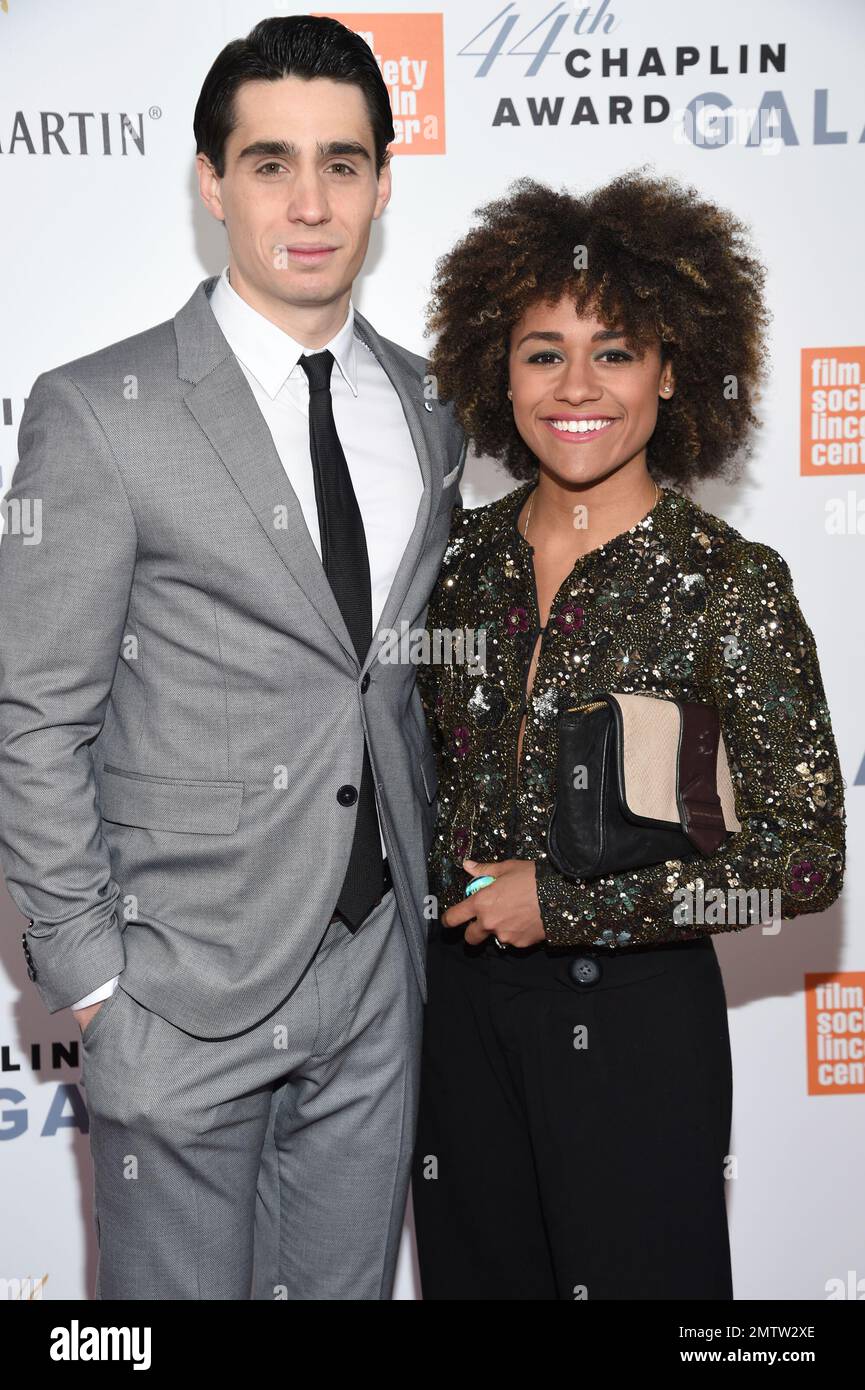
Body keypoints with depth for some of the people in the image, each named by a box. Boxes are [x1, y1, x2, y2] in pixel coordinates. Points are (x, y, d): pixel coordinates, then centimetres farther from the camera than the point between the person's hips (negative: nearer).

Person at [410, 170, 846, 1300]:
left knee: (632, 1270, 11)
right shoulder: (466, 553, 1)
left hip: (633, 1022, -4)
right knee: (474, 1271, 19)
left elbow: (806, 858, -15)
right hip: (457, 1003, 5)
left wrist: (564, 899, -16)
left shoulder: (734, 583, -13)